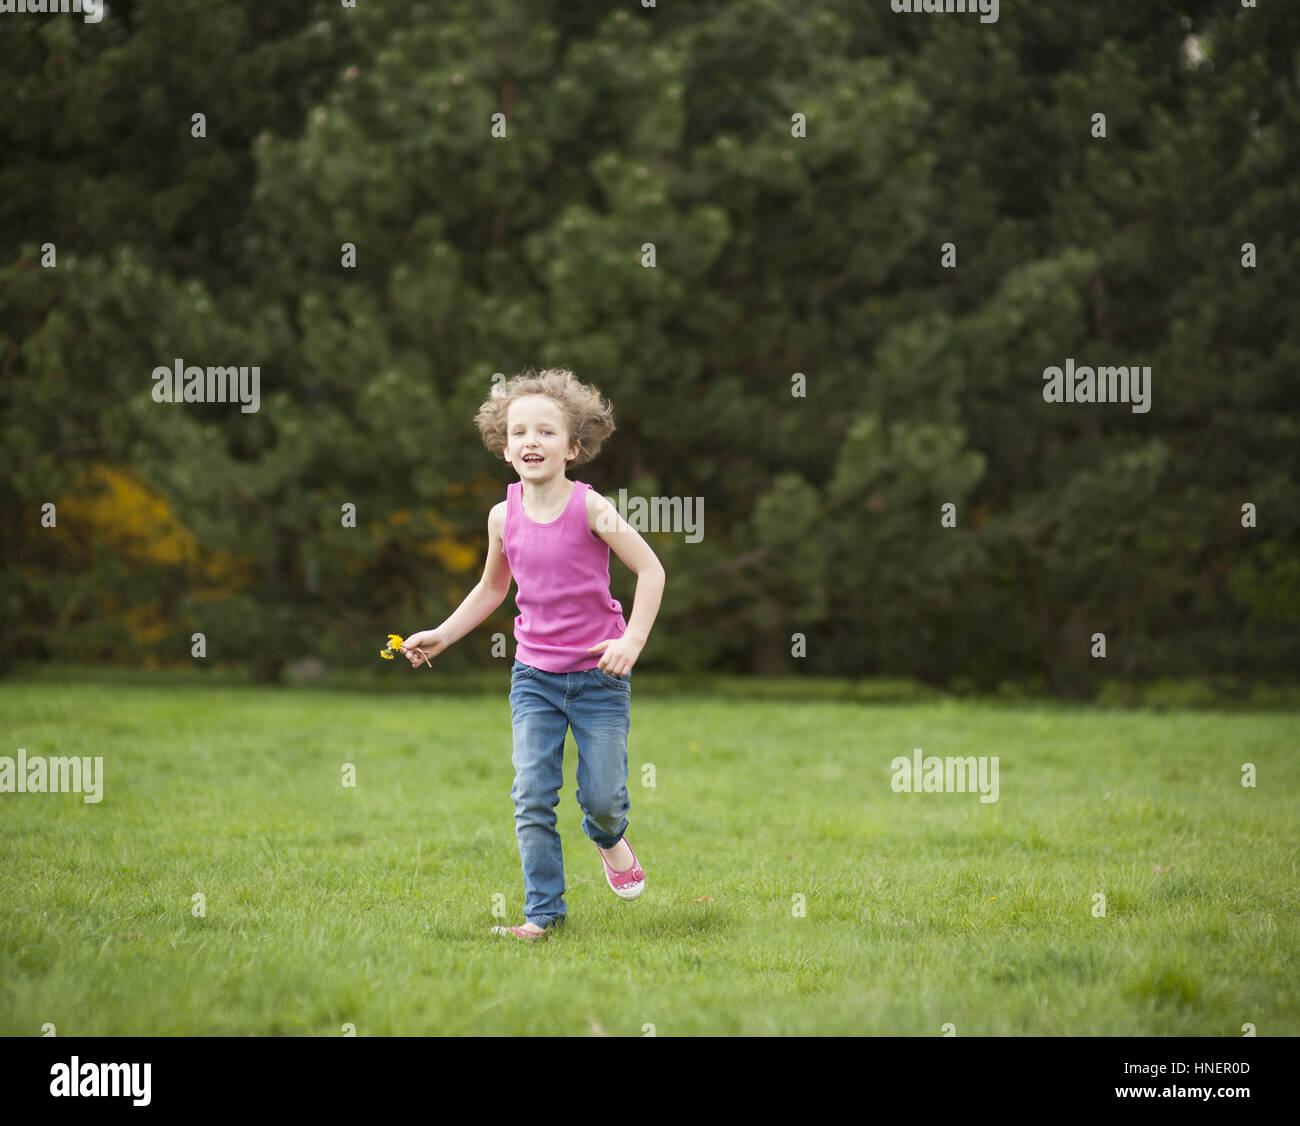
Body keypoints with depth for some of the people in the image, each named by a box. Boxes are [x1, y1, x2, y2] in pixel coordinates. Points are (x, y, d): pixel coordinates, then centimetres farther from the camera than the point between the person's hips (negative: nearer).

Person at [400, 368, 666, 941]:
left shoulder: (590, 508, -13)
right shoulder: (504, 517, -1)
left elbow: (650, 569, -11)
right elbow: (491, 588, 17)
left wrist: (632, 641, -20)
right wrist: (441, 635, 11)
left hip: (598, 673, -3)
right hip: (534, 674, 3)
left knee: (602, 795, 1)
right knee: (532, 798, -5)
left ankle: (610, 839, 38)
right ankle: (543, 913, 5)